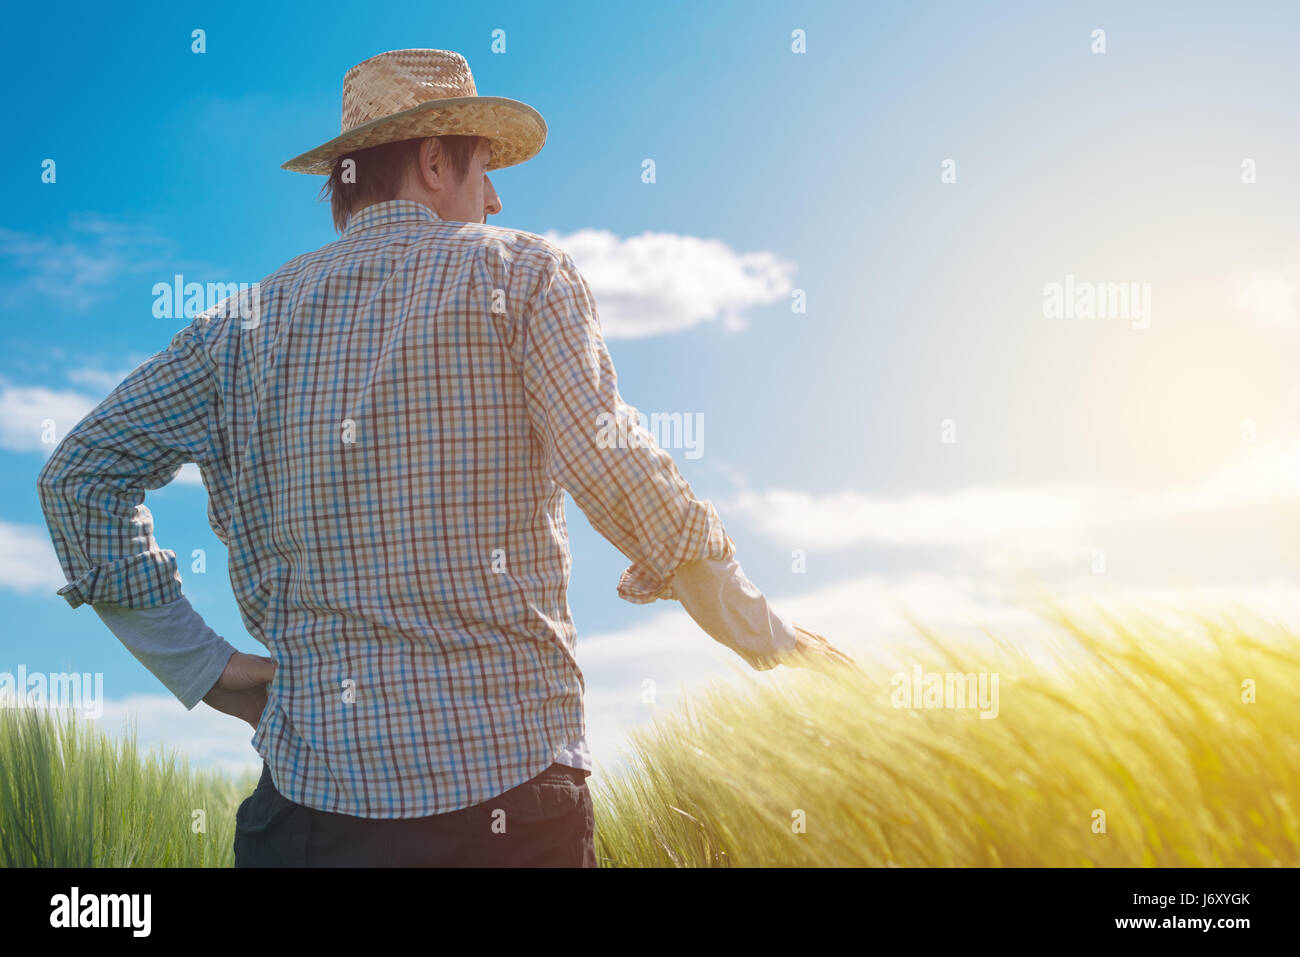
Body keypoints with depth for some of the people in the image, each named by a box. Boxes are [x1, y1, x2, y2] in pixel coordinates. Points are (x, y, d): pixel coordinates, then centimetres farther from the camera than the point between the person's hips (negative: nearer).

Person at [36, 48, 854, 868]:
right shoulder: (521, 274, -2)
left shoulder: (250, 319, 9)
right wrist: (772, 639, 0)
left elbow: (80, 476, 11)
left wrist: (200, 665, 11)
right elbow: (619, 476, -13)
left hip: (307, 786, 3)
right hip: (505, 780, -2)